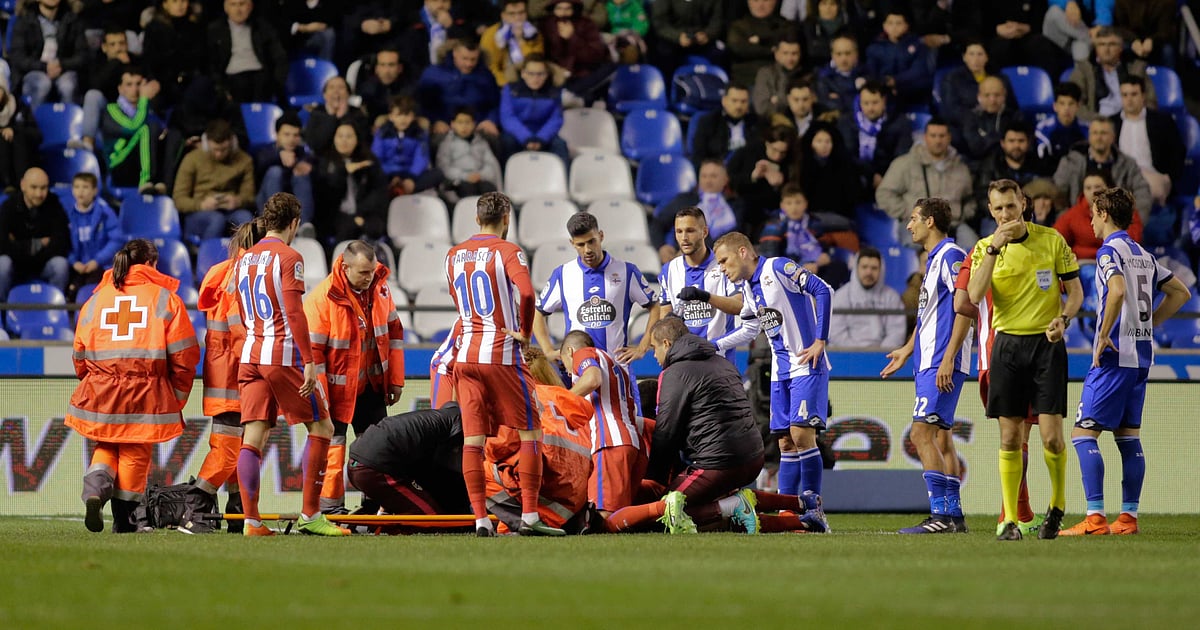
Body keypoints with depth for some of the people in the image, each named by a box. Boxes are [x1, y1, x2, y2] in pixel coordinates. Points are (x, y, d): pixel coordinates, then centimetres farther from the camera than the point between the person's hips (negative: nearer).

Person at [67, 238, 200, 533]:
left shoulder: (95, 300, 10)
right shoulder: (165, 298, 1)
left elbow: (80, 356, 12)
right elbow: (183, 355, -3)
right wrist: (179, 396, 8)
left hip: (100, 393, 3)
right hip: (146, 395, -3)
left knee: (107, 446, 19)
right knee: (135, 452, 10)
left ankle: (95, 486, -8)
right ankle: (124, 517, 13)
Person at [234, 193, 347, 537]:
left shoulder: (244, 259, 14)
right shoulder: (288, 257, -8)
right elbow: (295, 314, -15)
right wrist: (308, 361, -16)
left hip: (250, 354, 7)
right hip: (284, 354, -7)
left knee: (253, 438, 1)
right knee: (321, 427, 6)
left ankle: (251, 519, -7)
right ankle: (310, 515, 1)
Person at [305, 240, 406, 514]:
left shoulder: (380, 288, -2)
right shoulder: (322, 298, -20)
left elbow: (393, 332, 10)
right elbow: (312, 350, -17)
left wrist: (396, 379, 8)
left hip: (371, 386, 6)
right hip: (337, 387, -6)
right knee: (333, 446, -3)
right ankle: (331, 509, 5)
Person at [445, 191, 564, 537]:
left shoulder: (454, 255, 12)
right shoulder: (507, 251, -7)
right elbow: (526, 293, -23)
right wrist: (524, 332, -9)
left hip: (466, 355, 5)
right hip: (502, 356, -5)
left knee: (472, 438, 3)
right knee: (530, 433, 3)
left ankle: (480, 518, -3)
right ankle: (529, 516, -4)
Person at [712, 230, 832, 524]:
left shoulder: (779, 269, -12)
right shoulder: (747, 289, 13)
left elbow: (822, 290, -18)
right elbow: (749, 330, 24)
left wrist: (820, 340, -20)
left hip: (806, 364, -8)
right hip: (781, 370, 8)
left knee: (801, 433, -16)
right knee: (786, 442, 5)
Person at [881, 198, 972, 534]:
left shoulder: (950, 255, -12)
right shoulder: (934, 258, 19)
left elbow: (966, 308, -19)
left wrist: (948, 358, -23)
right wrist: (907, 350, 36)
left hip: (942, 364, -10)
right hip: (928, 362, 10)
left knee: (922, 433, -15)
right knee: (940, 437, 10)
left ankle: (941, 513, -17)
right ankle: (953, 515, 11)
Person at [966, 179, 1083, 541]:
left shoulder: (1051, 240, 1)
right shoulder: (984, 248, 3)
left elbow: (1075, 292, 6)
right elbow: (975, 296, -14)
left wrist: (1063, 318, -14)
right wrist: (995, 248, -20)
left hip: (1047, 343, -1)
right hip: (1007, 344, 1)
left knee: (1051, 436, -8)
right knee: (1009, 437, 0)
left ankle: (1057, 507, 15)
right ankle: (1010, 521, 5)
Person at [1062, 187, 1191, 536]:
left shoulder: (1109, 251, -10)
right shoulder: (1144, 255, 16)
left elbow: (1118, 290, -28)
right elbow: (1180, 292, 23)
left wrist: (1104, 336, -20)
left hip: (1115, 355, -9)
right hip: (1142, 355, 9)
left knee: (1083, 433, -8)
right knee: (1128, 436, 12)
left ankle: (1095, 518, -16)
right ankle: (1128, 517, 10)